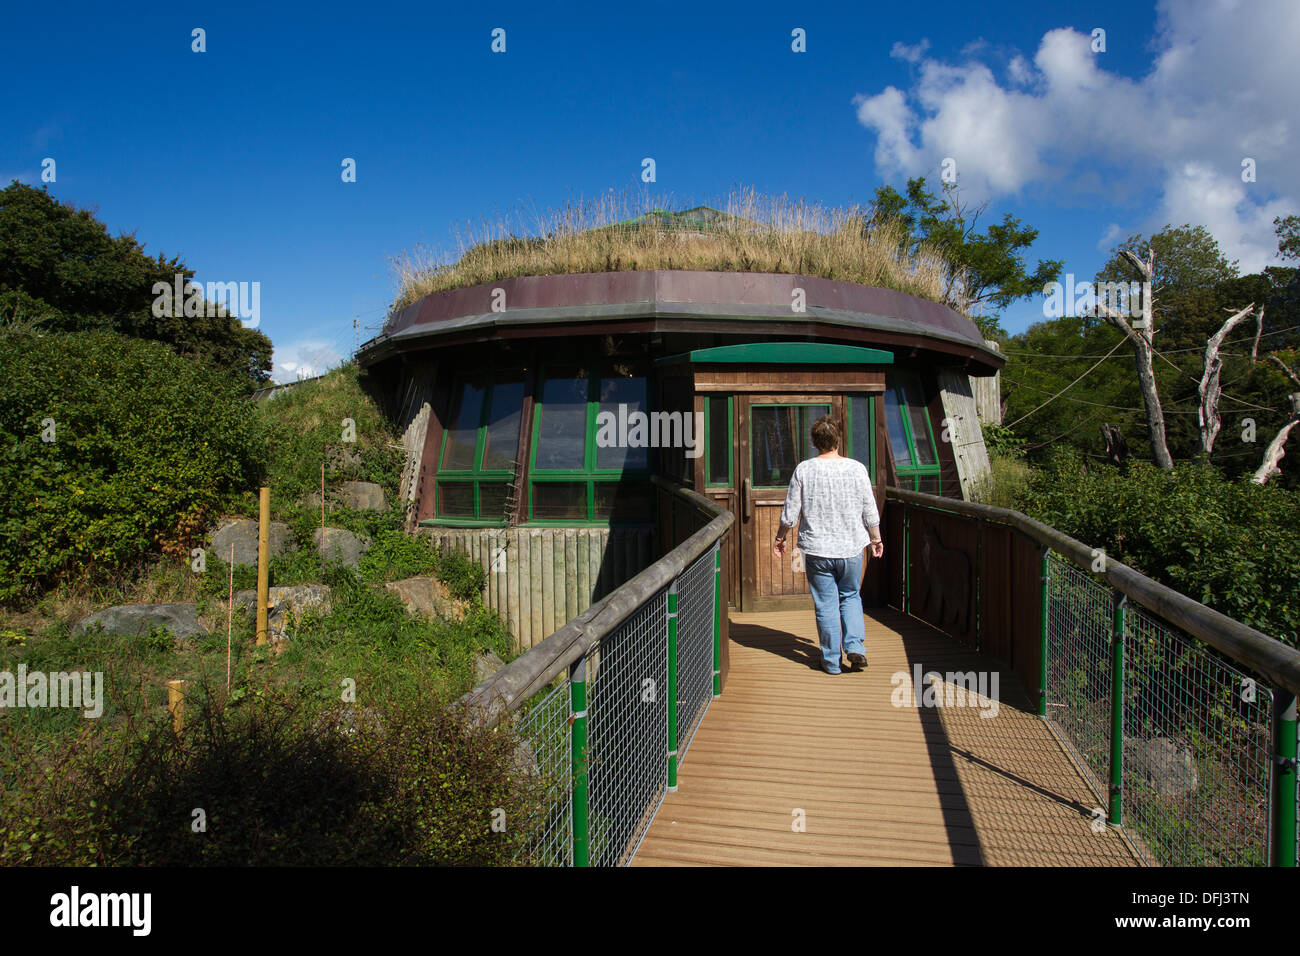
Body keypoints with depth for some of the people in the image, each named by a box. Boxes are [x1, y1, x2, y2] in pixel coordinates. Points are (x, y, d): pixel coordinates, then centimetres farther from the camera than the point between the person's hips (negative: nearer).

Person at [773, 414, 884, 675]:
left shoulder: (803, 470, -9)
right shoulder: (856, 468, -6)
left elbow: (790, 514, -5)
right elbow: (870, 513, 1)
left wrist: (780, 538, 11)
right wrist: (876, 539, 17)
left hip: (817, 549, -1)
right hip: (851, 548, 1)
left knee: (826, 604, 8)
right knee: (851, 597, 20)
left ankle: (832, 661, 15)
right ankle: (855, 646, 6)